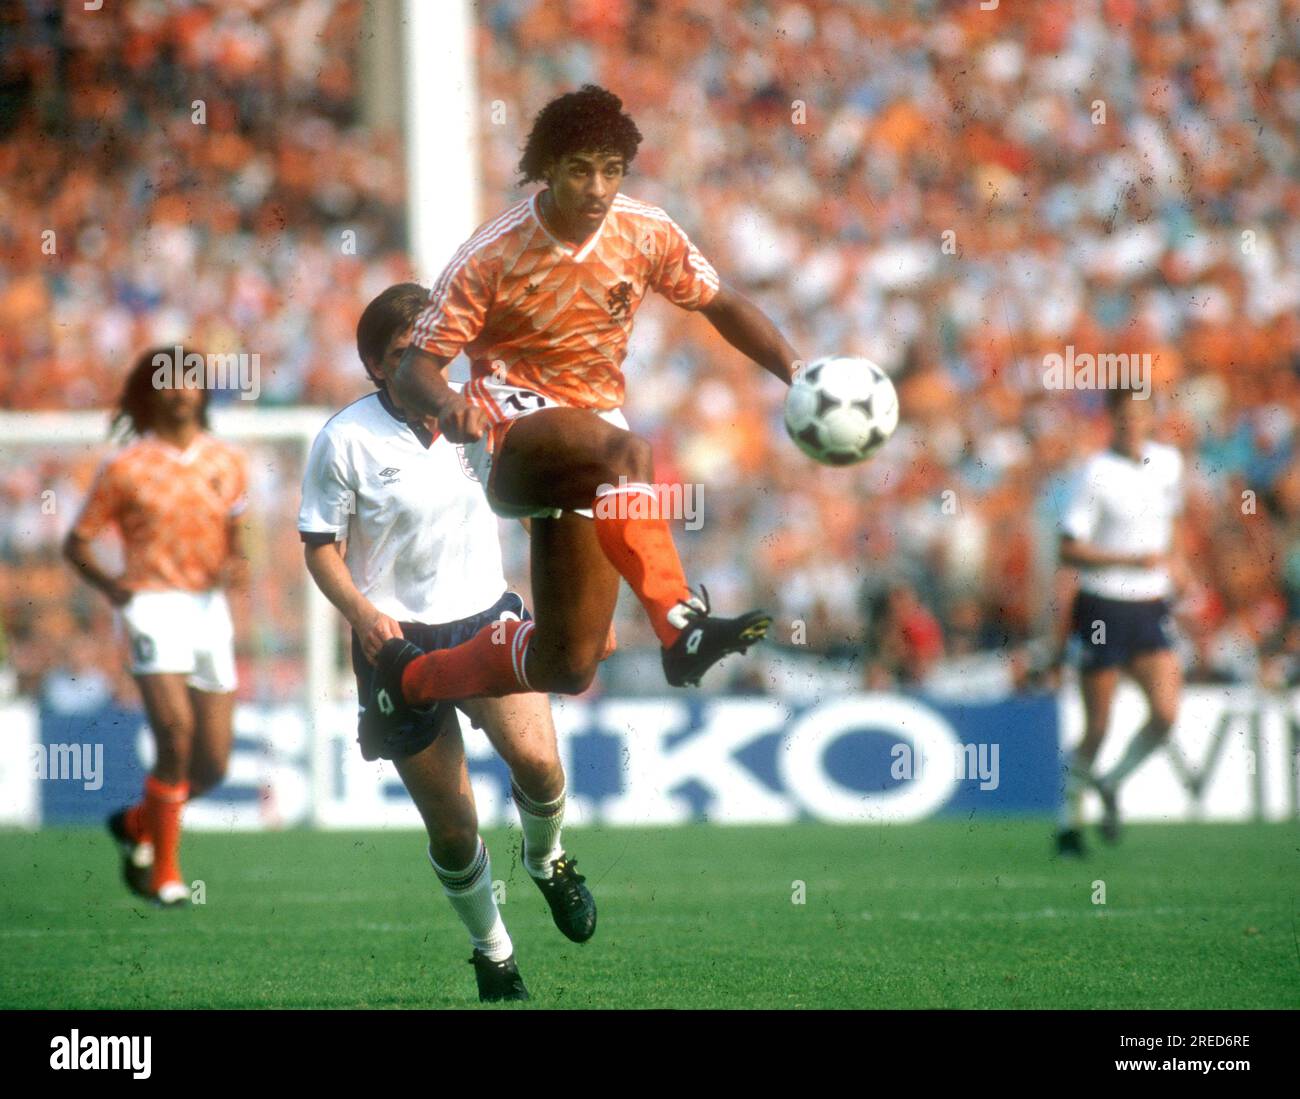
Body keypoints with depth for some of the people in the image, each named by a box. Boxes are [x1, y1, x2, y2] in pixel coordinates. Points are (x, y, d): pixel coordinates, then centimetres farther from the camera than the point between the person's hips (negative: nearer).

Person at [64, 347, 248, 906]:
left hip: (209, 608, 5)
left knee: (212, 764, 2)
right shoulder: (123, 469, -3)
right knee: (175, 733, -21)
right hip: (152, 605, -5)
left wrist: (235, 565, -3)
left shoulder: (227, 463, 9)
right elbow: (76, 542, 3)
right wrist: (108, 583, -14)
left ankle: (137, 823, 30)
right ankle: (164, 873, -8)